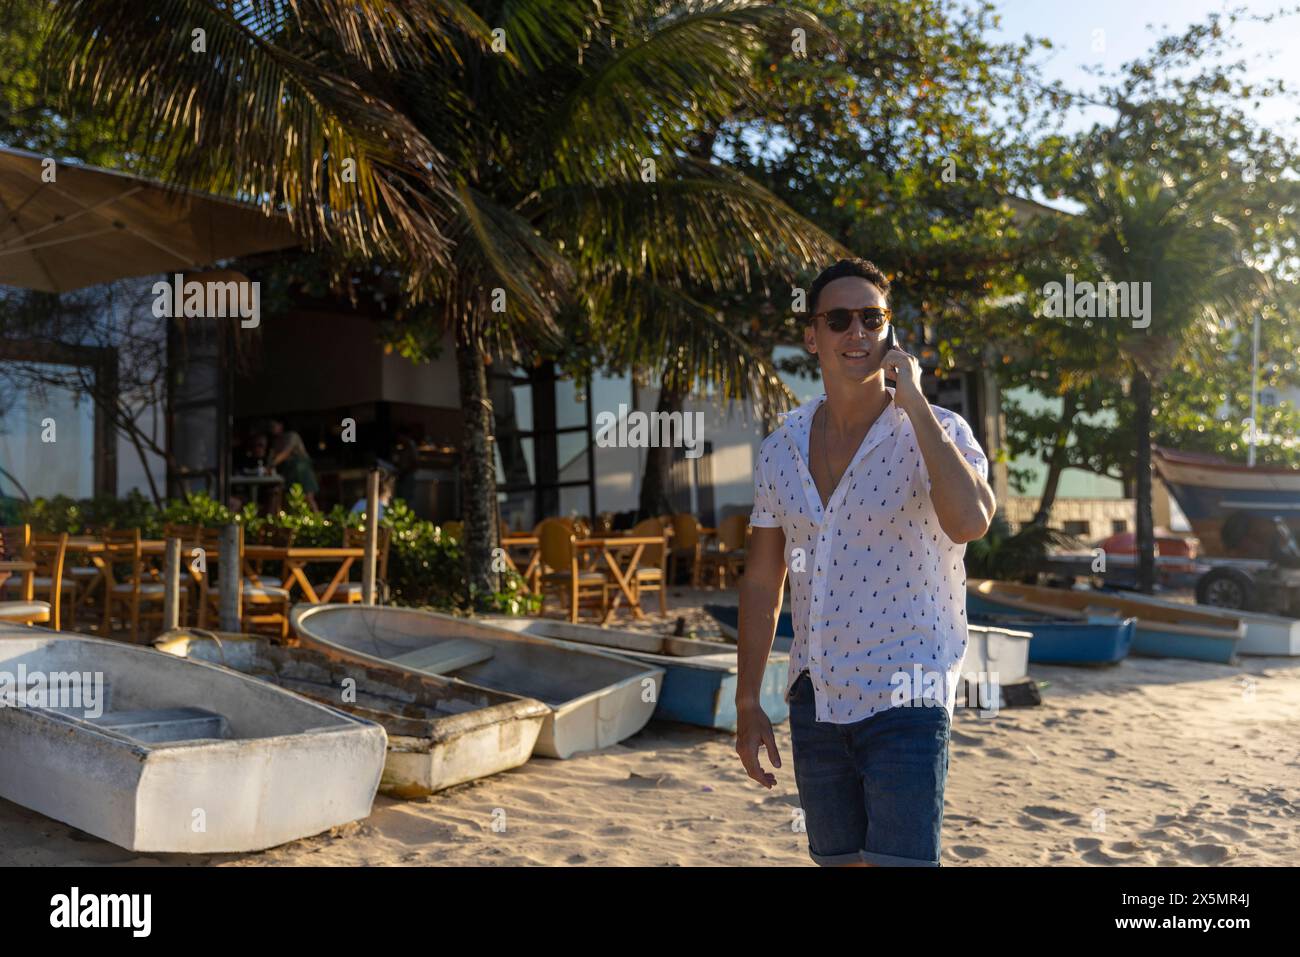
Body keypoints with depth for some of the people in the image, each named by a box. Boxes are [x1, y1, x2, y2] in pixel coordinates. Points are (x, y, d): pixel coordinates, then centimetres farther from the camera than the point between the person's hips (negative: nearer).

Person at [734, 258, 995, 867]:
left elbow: (970, 521, -28)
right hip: (815, 701, 5)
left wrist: (915, 404, -21)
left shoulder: (938, 433, -7)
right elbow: (762, 582, 11)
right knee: (840, 860, 14)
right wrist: (747, 704, 10)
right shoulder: (779, 450, 5)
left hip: (907, 702, -4)